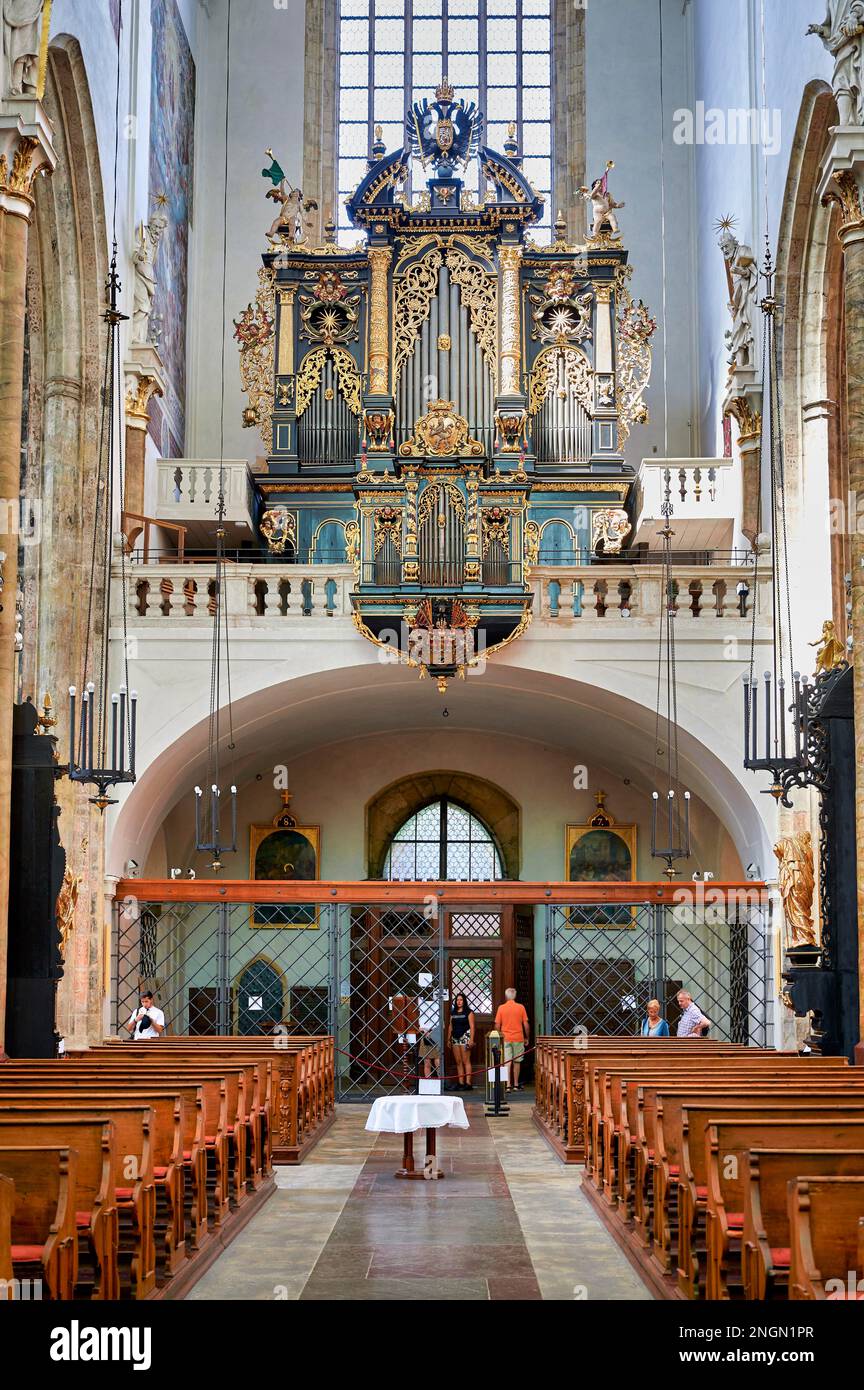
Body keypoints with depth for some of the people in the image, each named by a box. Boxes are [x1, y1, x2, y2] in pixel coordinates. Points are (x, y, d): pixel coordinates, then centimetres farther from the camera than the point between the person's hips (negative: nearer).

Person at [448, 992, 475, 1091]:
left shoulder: (468, 1012, 0)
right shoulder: (453, 1013, 16)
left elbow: (472, 1026, -6)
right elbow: (451, 1026, 18)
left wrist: (471, 1039, -14)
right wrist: (448, 1039, 12)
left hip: (465, 1037, -6)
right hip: (455, 1038, 6)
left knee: (466, 1061, -9)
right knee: (458, 1062, 5)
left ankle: (468, 1083, -11)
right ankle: (460, 1083, 7)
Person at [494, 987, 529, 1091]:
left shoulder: (501, 1008, -2)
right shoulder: (521, 1007, -1)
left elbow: (497, 1025, -1)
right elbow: (525, 1024, 0)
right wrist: (526, 1037, 11)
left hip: (505, 1038, -1)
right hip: (518, 1038, 1)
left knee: (507, 1062, -2)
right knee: (517, 1062, 13)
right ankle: (516, 1085, 19)